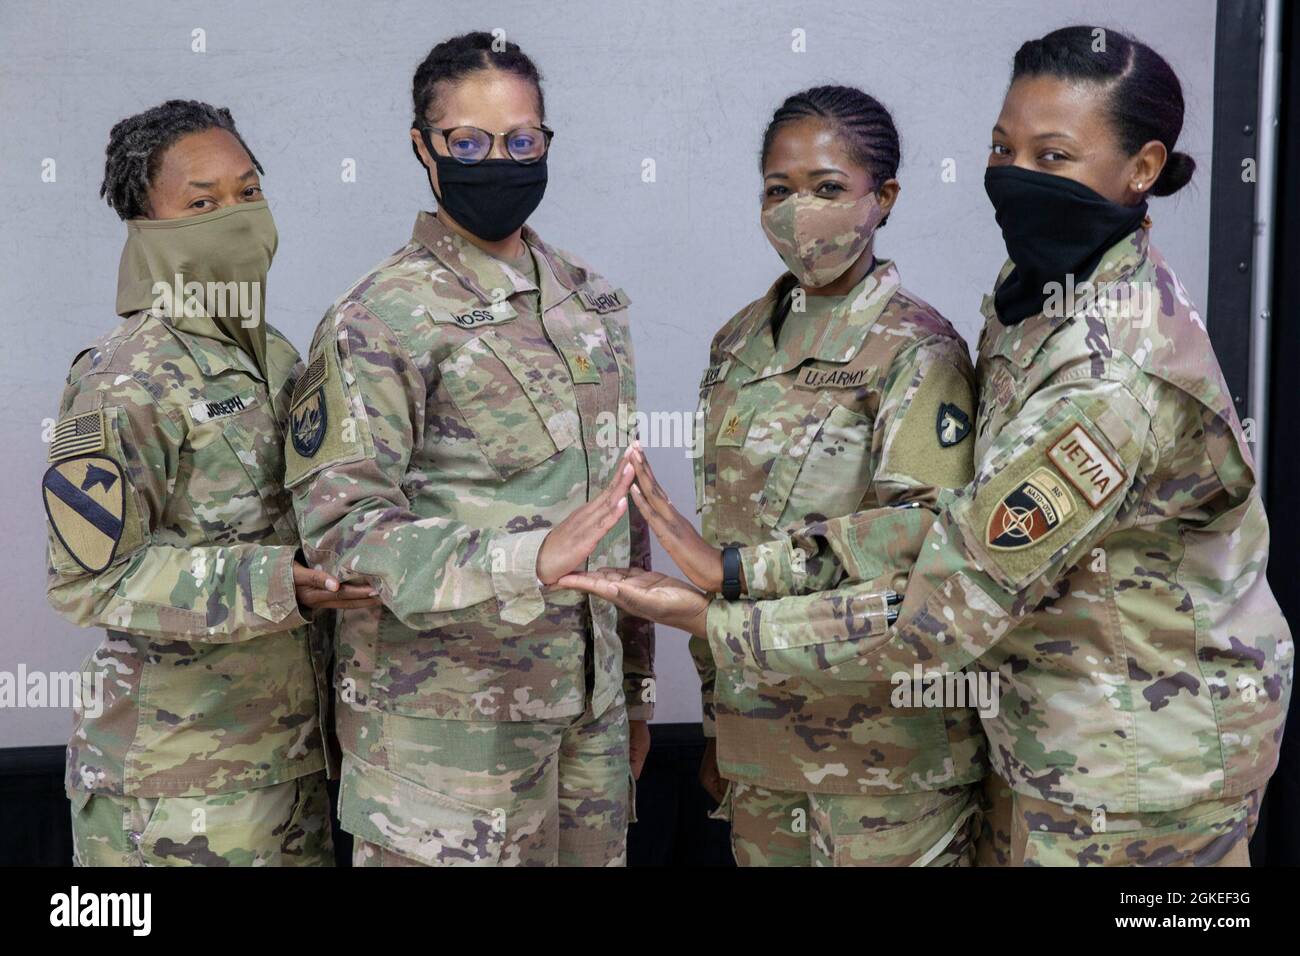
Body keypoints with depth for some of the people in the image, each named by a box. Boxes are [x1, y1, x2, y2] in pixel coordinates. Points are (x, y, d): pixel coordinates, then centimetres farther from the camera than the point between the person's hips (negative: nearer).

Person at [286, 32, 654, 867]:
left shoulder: (593, 301, 11)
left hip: (590, 703, 6)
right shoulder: (378, 321, -10)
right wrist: (528, 557, -31)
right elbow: (342, 524, -18)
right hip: (448, 725, -6)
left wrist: (637, 685, 16)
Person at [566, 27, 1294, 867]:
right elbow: (973, 513, 2)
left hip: (1133, 765, -8)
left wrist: (711, 618, -25)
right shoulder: (1037, 290, -3)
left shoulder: (1115, 378, -31)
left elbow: (944, 614, -29)